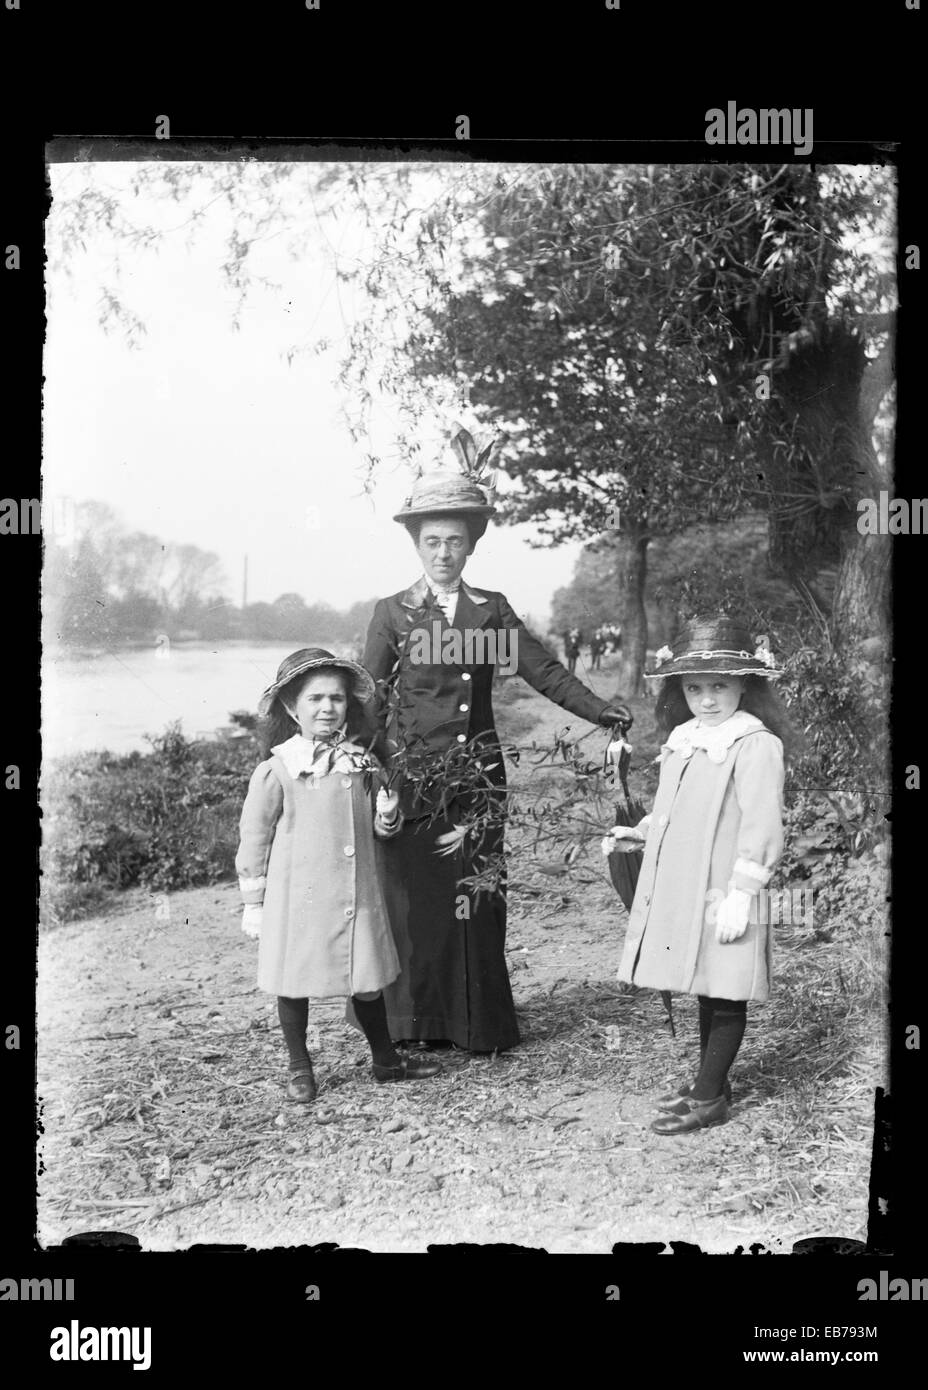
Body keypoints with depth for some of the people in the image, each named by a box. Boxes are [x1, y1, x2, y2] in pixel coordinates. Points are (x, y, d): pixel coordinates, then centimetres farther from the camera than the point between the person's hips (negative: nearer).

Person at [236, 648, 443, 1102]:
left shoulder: (360, 763, 4)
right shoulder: (275, 772, -10)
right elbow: (254, 839, -4)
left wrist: (388, 816, -7)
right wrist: (254, 903, -2)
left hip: (356, 895, 4)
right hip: (297, 901, -4)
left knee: (367, 978, 12)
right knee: (294, 983, 6)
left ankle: (386, 1059, 30)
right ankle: (299, 1068, 25)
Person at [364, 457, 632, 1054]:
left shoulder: (491, 608, 9)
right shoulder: (394, 612, 2)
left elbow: (542, 668, 4)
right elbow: (371, 700, 1)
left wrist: (599, 709, -8)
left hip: (478, 776, 2)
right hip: (414, 780, -2)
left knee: (477, 900, 4)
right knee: (416, 898, 1)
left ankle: (480, 1023, 13)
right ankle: (417, 1023, 15)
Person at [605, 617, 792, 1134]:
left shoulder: (755, 744, -14)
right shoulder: (684, 740, 11)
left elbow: (761, 827, -18)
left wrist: (740, 896, -20)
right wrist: (641, 833, 11)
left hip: (722, 897, -8)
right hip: (680, 892, 8)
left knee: (724, 996, 2)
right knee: (706, 992, 18)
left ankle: (710, 1099, 11)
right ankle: (708, 1082, 30)